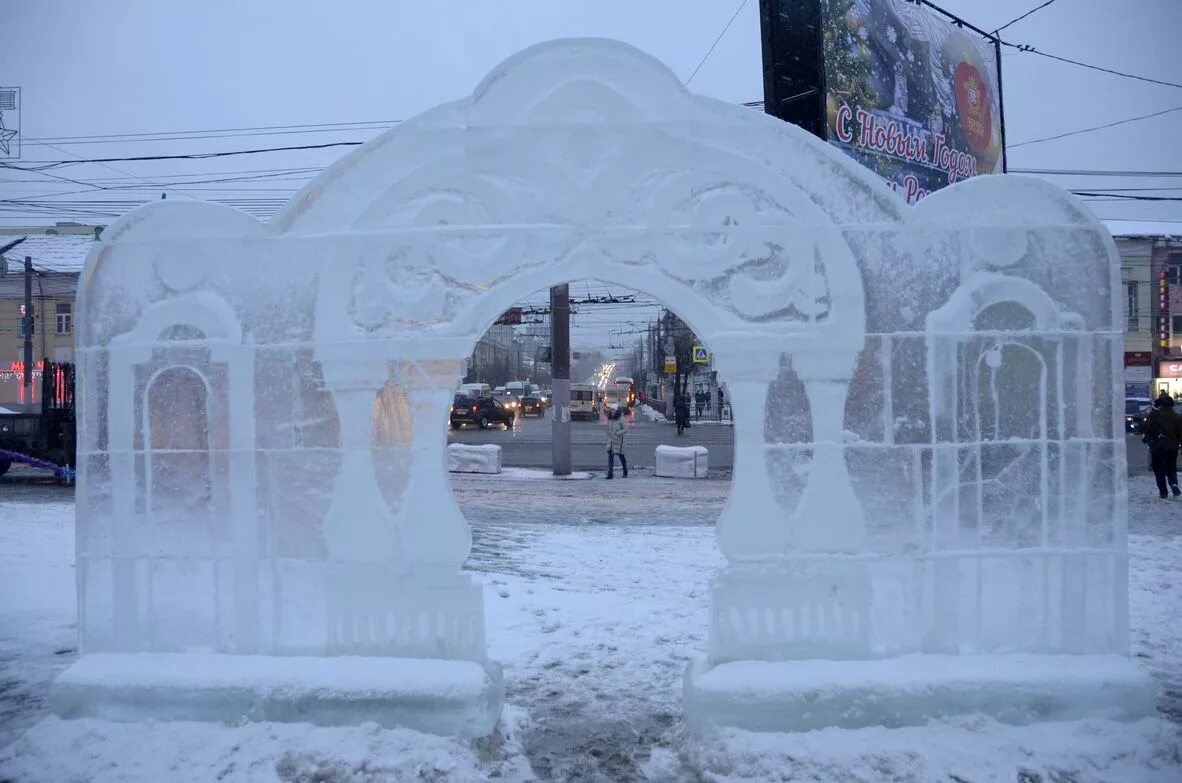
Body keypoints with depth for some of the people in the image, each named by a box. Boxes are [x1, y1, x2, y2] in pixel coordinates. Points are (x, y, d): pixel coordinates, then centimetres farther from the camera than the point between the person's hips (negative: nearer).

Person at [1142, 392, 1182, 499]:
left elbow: (1147, 429, -12)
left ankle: (1163, 492, 4)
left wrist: (1145, 438, 6)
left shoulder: (1153, 414, -8)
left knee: (1159, 470, 7)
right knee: (1171, 468, 17)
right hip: (1172, 447, 3)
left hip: (1157, 447, -3)